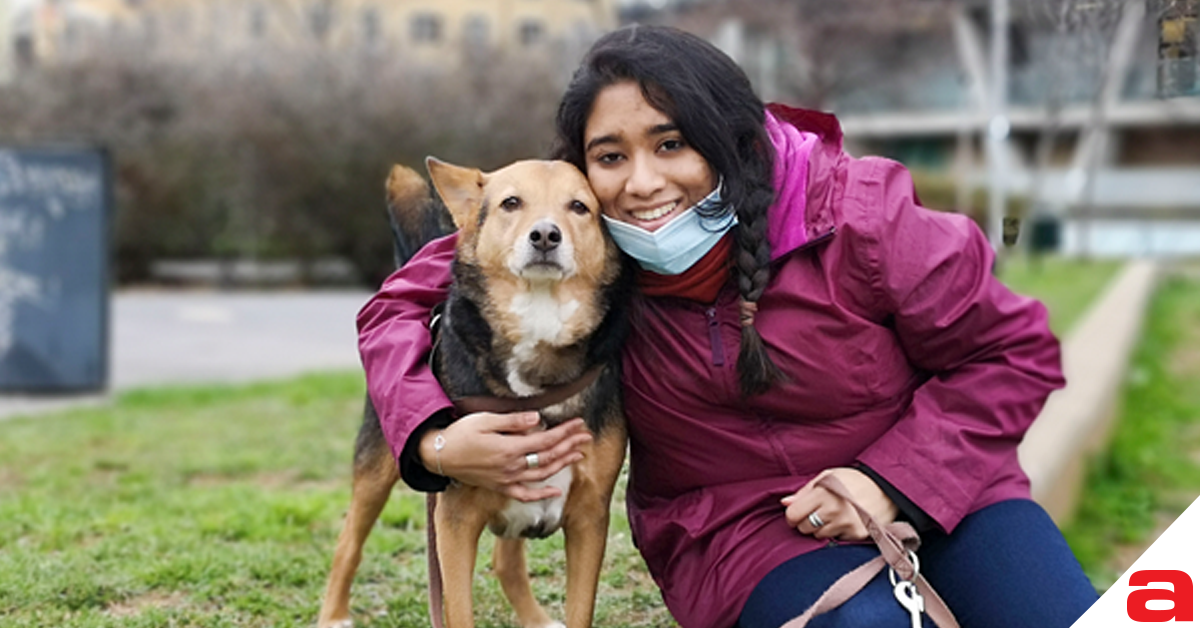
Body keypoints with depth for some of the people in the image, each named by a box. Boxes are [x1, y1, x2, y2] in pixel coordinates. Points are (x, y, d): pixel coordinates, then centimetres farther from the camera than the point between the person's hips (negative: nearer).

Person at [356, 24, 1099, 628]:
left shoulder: (855, 215, -18)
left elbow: (1014, 351, -7)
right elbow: (403, 302, -3)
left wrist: (895, 482, -19)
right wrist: (435, 440, -23)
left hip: (931, 485, 1)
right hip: (735, 521, 0)